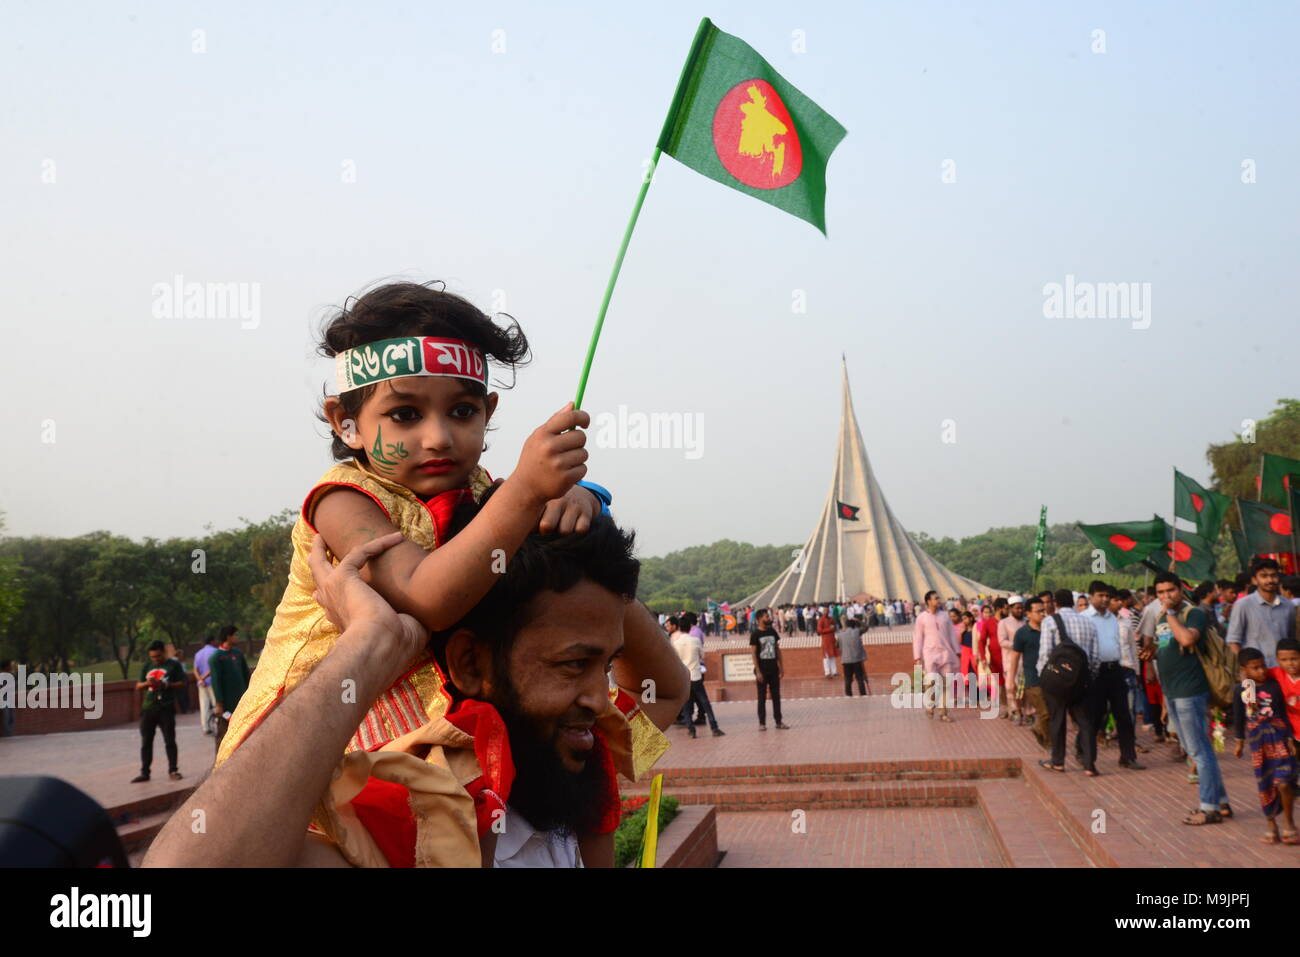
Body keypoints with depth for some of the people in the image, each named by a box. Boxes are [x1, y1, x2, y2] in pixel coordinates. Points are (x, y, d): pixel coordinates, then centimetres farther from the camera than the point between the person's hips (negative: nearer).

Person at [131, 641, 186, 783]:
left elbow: (182, 683, -2)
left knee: (170, 741, -1)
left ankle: (173, 770, 7)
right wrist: (147, 683, -7)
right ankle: (144, 772, 13)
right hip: (148, 708, 4)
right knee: (146, 742, 6)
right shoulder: (147, 666, 15)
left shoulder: (174, 665, 2)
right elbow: (138, 686, 15)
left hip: (166, 709, -4)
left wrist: (166, 684, -16)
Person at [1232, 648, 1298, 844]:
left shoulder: (1274, 686, -6)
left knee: (1283, 783, -11)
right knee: (1265, 786, 8)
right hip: (1258, 743, 2)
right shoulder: (1241, 691, 0)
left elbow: (1284, 715, 0)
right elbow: (1238, 718, 11)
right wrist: (1239, 742, 15)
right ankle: (1271, 824, 22)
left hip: (1279, 739, -2)